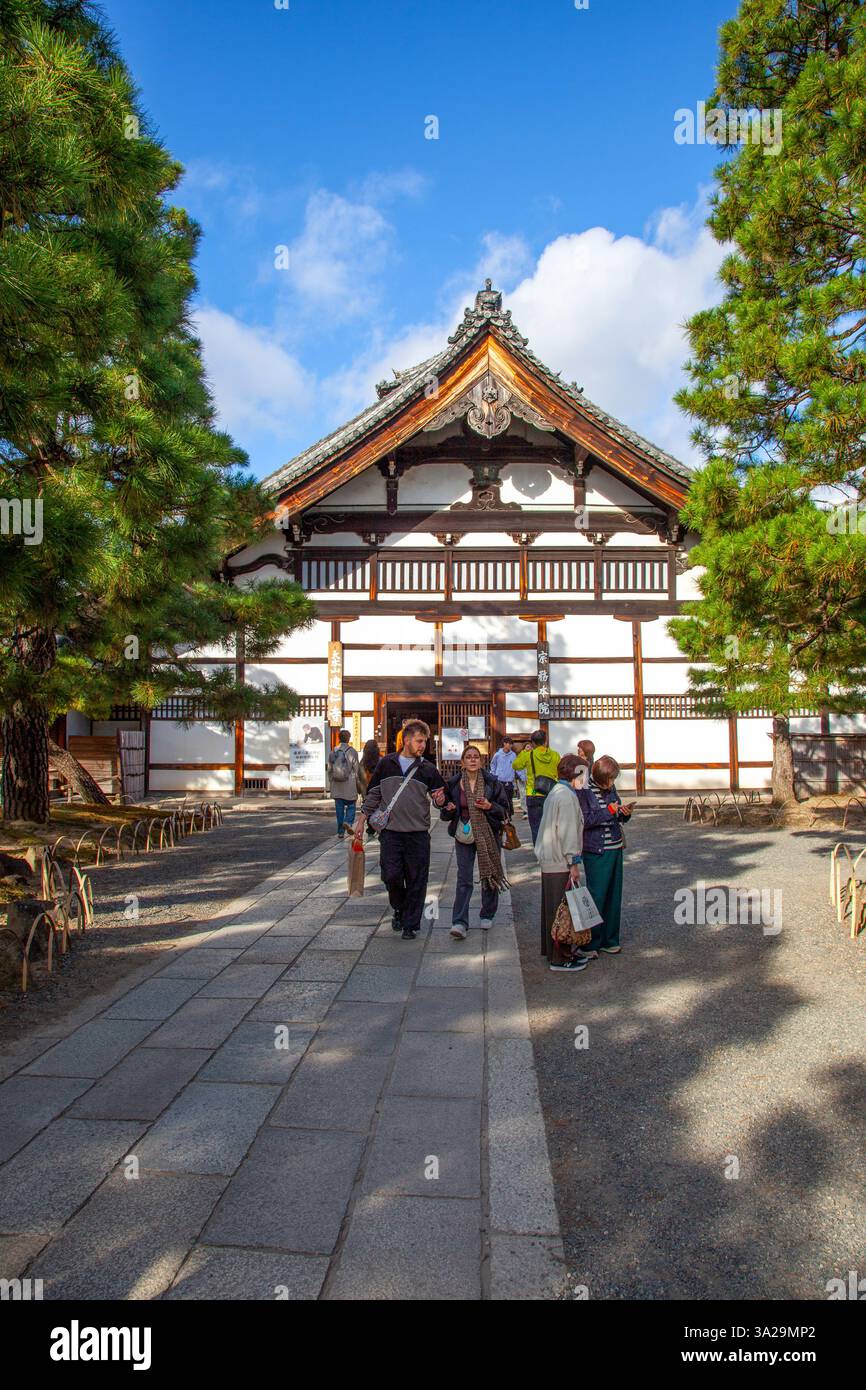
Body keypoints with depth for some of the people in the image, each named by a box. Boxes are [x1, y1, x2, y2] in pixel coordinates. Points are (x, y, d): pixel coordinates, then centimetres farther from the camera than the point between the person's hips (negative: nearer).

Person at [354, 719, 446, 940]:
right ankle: (399, 909, 27)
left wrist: (440, 800, -17)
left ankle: (411, 924, 16)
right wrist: (361, 820, 8)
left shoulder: (428, 769, 2)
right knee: (391, 876, -2)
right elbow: (373, 794, 11)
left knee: (416, 880, 2)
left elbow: (440, 797, 7)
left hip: (418, 834, 0)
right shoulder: (386, 763, 4)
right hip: (390, 832, 0)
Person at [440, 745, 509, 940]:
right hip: (463, 835, 0)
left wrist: (490, 806, -18)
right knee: (464, 878, -7)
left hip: (488, 834, 0)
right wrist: (449, 809, -13)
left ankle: (487, 915, 29)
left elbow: (505, 810, 1)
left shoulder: (493, 782, -3)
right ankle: (459, 923, -9)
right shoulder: (453, 784, 0)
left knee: (489, 875, 11)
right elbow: (445, 814, 9)